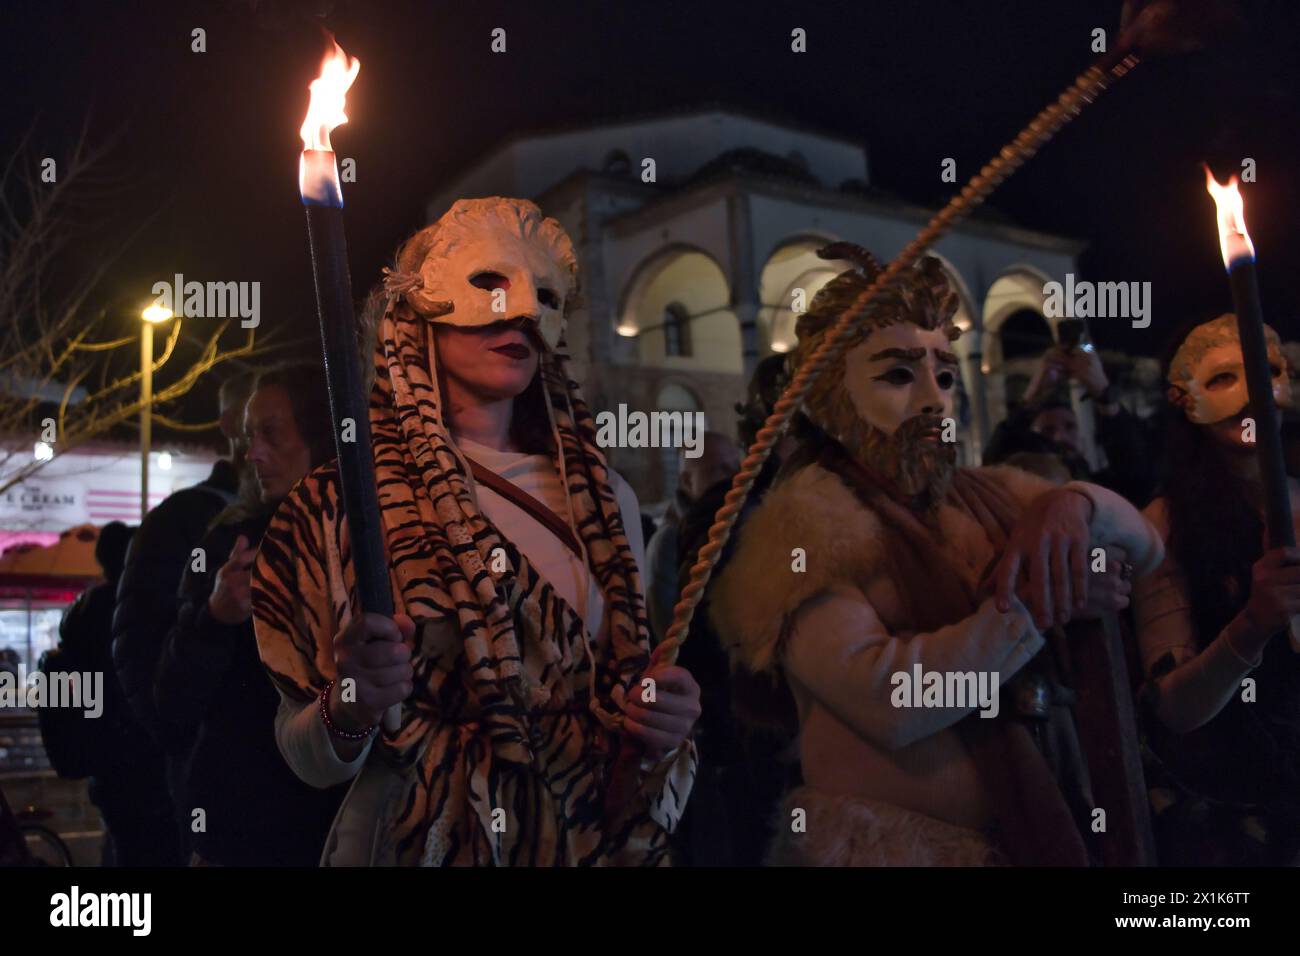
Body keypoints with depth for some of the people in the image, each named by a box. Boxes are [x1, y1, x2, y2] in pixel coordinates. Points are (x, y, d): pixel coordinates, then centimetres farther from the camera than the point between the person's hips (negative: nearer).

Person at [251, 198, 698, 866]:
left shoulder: (603, 498, -1)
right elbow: (311, 760, -7)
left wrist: (659, 727, -12)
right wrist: (349, 710, -27)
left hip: (590, 838, 3)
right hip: (422, 841, -3)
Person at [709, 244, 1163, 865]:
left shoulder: (983, 500, 6)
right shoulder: (801, 525, -13)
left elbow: (1143, 547, 11)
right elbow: (886, 699, -26)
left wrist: (1075, 503, -10)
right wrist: (1041, 602, -16)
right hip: (898, 848, -6)